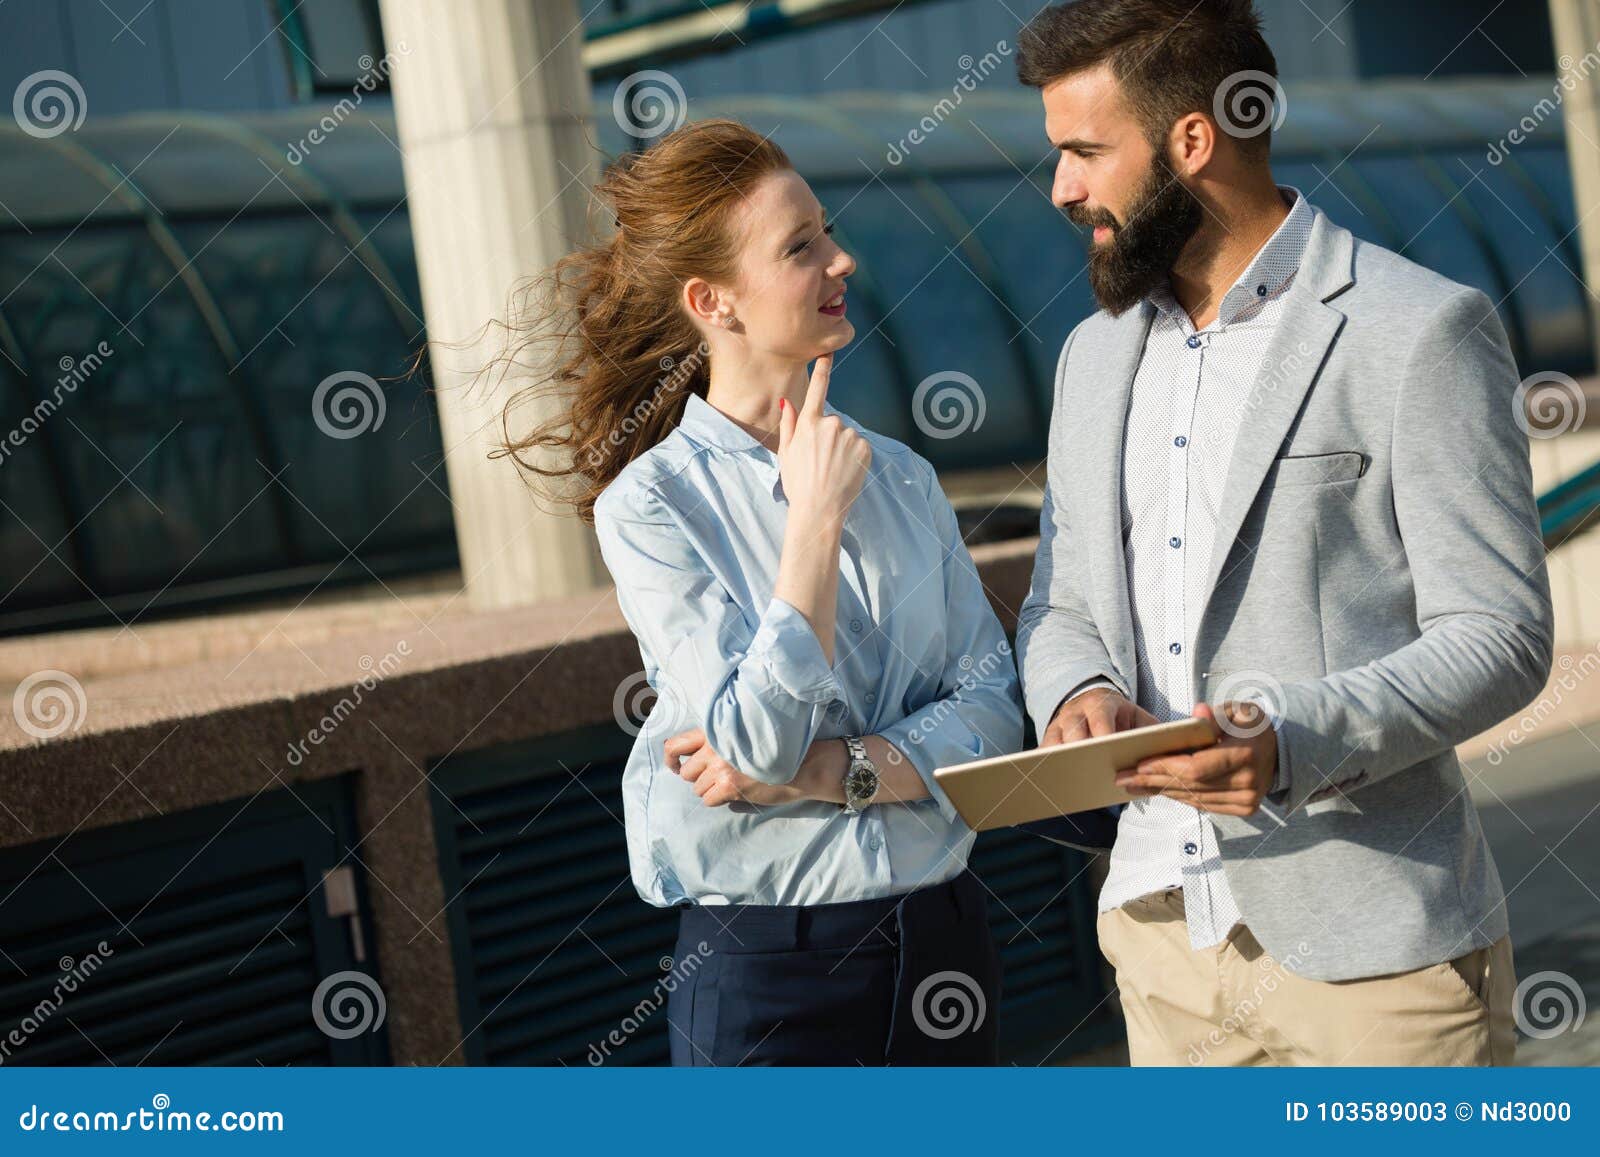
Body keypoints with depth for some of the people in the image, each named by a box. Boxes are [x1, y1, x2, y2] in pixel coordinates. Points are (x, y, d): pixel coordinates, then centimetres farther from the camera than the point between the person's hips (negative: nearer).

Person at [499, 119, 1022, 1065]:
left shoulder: (900, 474, 5)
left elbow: (993, 704, -1)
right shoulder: (650, 504, -10)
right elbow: (758, 742, -19)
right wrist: (816, 516, -16)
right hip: (765, 964, -5)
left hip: (943, 934, 5)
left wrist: (826, 770, -15)